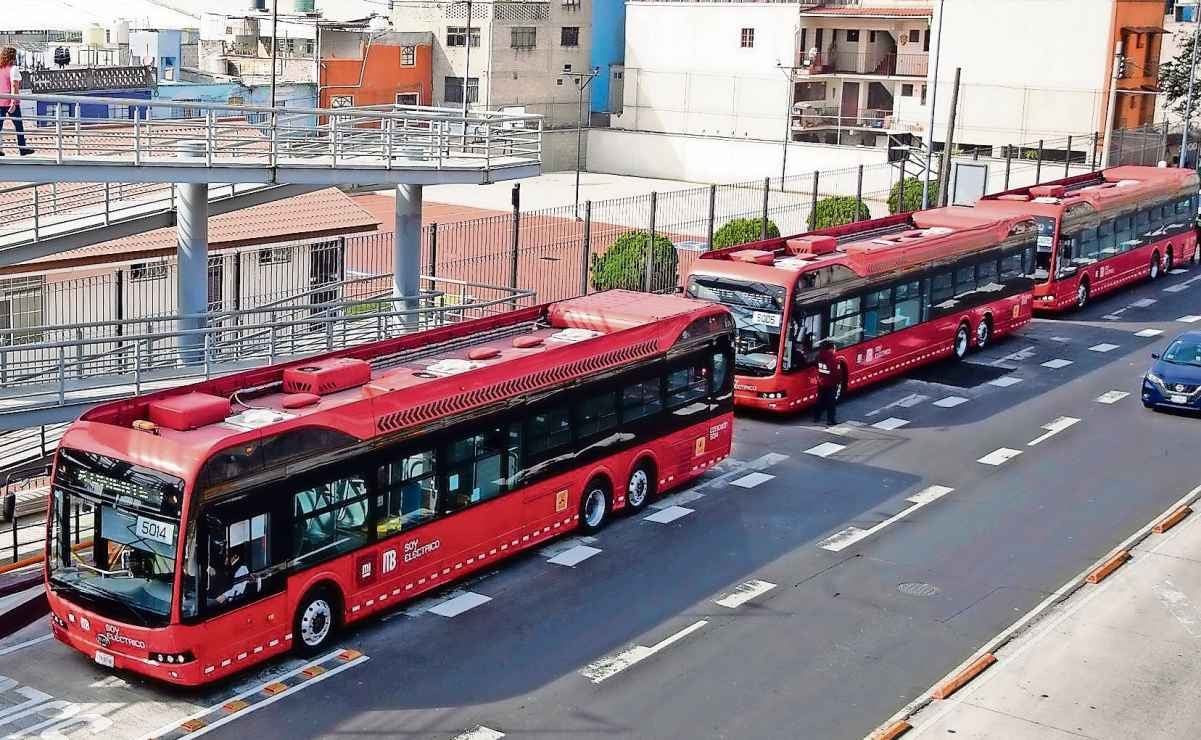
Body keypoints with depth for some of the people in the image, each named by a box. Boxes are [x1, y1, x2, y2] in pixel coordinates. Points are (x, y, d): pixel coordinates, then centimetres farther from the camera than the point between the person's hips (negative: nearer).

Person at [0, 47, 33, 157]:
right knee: (18, 125, 8)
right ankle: (22, 148, 16)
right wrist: (13, 102, -21)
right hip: (10, 101, -5)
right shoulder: (13, 69, -11)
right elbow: (14, 86, -18)